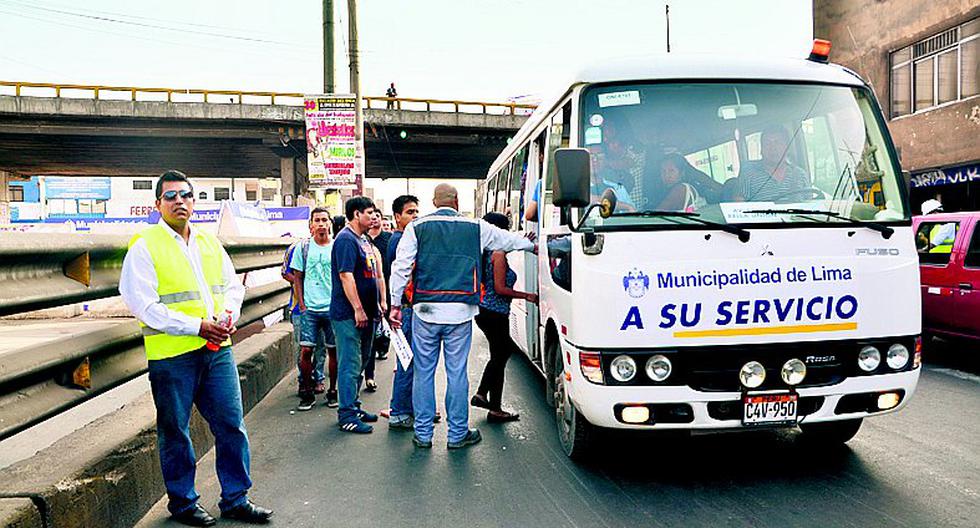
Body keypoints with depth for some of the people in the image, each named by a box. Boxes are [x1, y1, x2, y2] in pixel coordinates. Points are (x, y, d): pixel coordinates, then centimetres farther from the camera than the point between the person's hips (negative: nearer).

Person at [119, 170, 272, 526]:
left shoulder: (209, 242, 13)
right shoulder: (144, 246, -5)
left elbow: (232, 285, 19)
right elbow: (142, 304, -12)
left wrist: (229, 315, -2)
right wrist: (197, 326, -16)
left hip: (217, 350, 5)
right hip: (171, 354, -5)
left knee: (232, 424, 8)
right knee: (175, 433, 9)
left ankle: (235, 499, 22)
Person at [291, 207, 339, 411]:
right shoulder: (303, 248, 5)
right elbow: (297, 279, 8)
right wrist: (302, 305, 0)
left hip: (333, 308, 0)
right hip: (309, 308, 0)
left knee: (333, 350, 5)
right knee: (306, 350, -3)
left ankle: (333, 391, 19)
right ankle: (307, 393, 11)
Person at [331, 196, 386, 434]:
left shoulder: (363, 240, 17)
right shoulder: (346, 240, -14)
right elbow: (346, 276, -21)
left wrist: (380, 302, 19)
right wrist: (358, 309, -22)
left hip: (365, 312, 10)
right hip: (349, 314, -10)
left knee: (360, 362, 16)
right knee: (350, 365, -5)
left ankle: (353, 406, 27)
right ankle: (346, 415, 3)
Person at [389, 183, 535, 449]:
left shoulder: (417, 227, 4)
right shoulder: (476, 228, 7)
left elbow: (400, 267, -1)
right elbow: (510, 239, 22)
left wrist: (395, 304, 4)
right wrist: (532, 245, 41)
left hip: (425, 309, 0)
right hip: (460, 311, 0)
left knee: (423, 371, 8)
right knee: (457, 372, 6)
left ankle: (423, 433, 15)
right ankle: (458, 434, 15)